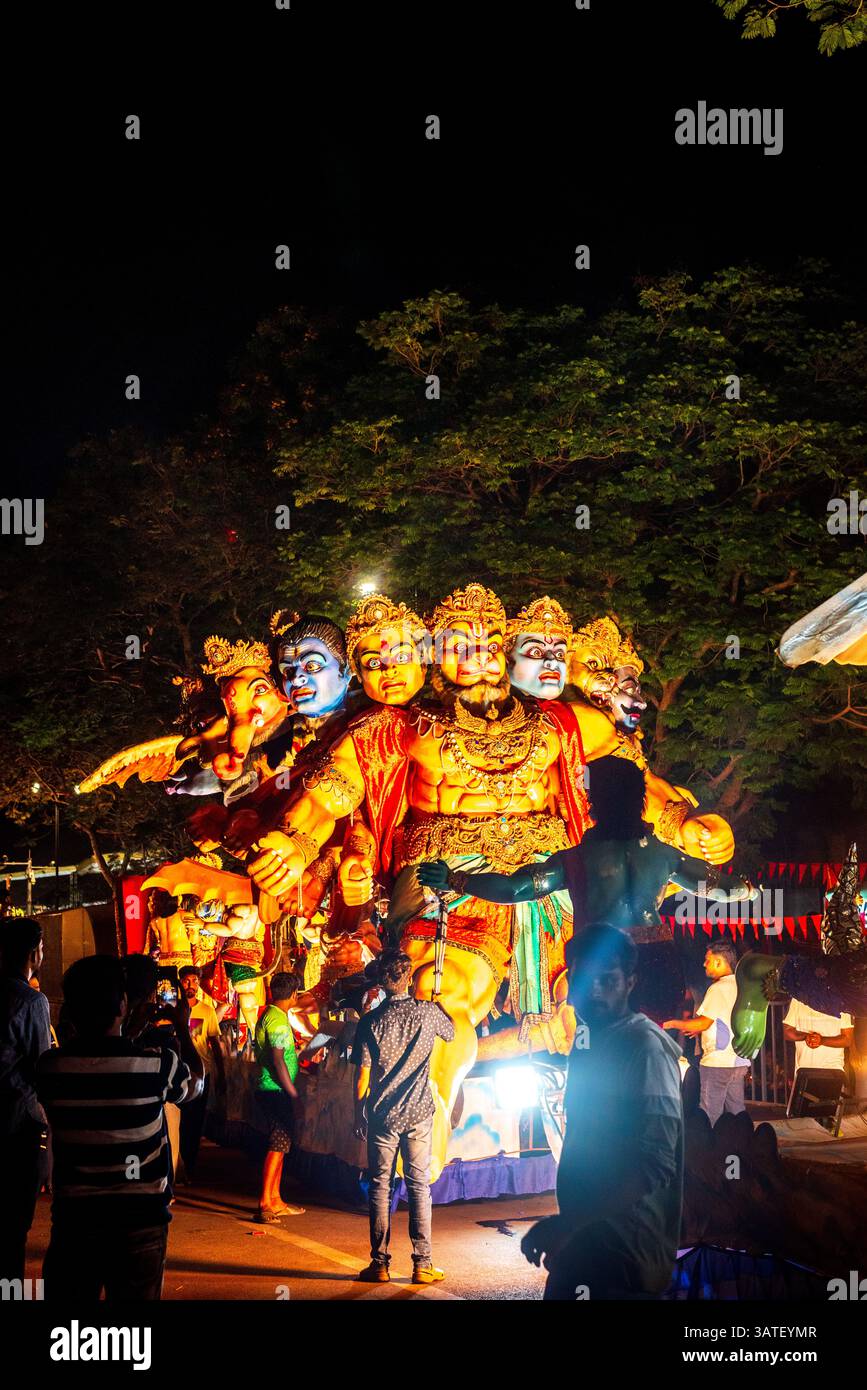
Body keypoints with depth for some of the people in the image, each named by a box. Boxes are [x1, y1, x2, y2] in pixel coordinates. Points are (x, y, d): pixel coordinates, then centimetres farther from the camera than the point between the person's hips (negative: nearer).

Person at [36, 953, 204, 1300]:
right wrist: (183, 1029, 23)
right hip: (141, 1219, -1)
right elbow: (196, 1082, 9)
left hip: (73, 1218, 2)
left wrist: (131, 1036, 22)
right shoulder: (158, 1064, -15)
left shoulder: (50, 1066, -9)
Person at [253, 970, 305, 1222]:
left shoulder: (269, 1015, 15)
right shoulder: (278, 1020, -17)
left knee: (279, 1144, 14)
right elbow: (278, 1062, -21)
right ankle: (265, 1204, -10)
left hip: (271, 1090, 10)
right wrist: (294, 1093, -17)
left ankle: (275, 1201, 19)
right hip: (276, 1091, -10)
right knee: (279, 1145, -9)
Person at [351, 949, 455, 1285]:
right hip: (419, 1114, 1)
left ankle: (380, 1263, 7)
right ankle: (423, 1264, 5)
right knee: (419, 1186, 5)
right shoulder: (427, 1012, -4)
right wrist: (440, 1006, 39)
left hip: (382, 1115, -1)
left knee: (380, 1186, 6)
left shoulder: (371, 1021, -6)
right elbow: (451, 1032, 20)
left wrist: (358, 1115, 6)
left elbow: (363, 1075, -5)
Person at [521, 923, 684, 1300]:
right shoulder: (587, 1045, 10)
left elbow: (656, 1165, -24)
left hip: (625, 1250, -8)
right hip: (584, 1237, 8)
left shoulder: (646, 1046, -17)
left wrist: (565, 1224, -26)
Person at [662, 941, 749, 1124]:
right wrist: (698, 1028, 21)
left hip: (717, 1062, -8)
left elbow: (703, 1022, -18)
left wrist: (674, 1023, -7)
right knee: (737, 1111, 11)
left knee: (711, 1116, -3)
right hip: (739, 1061, 8)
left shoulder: (718, 988, -14)